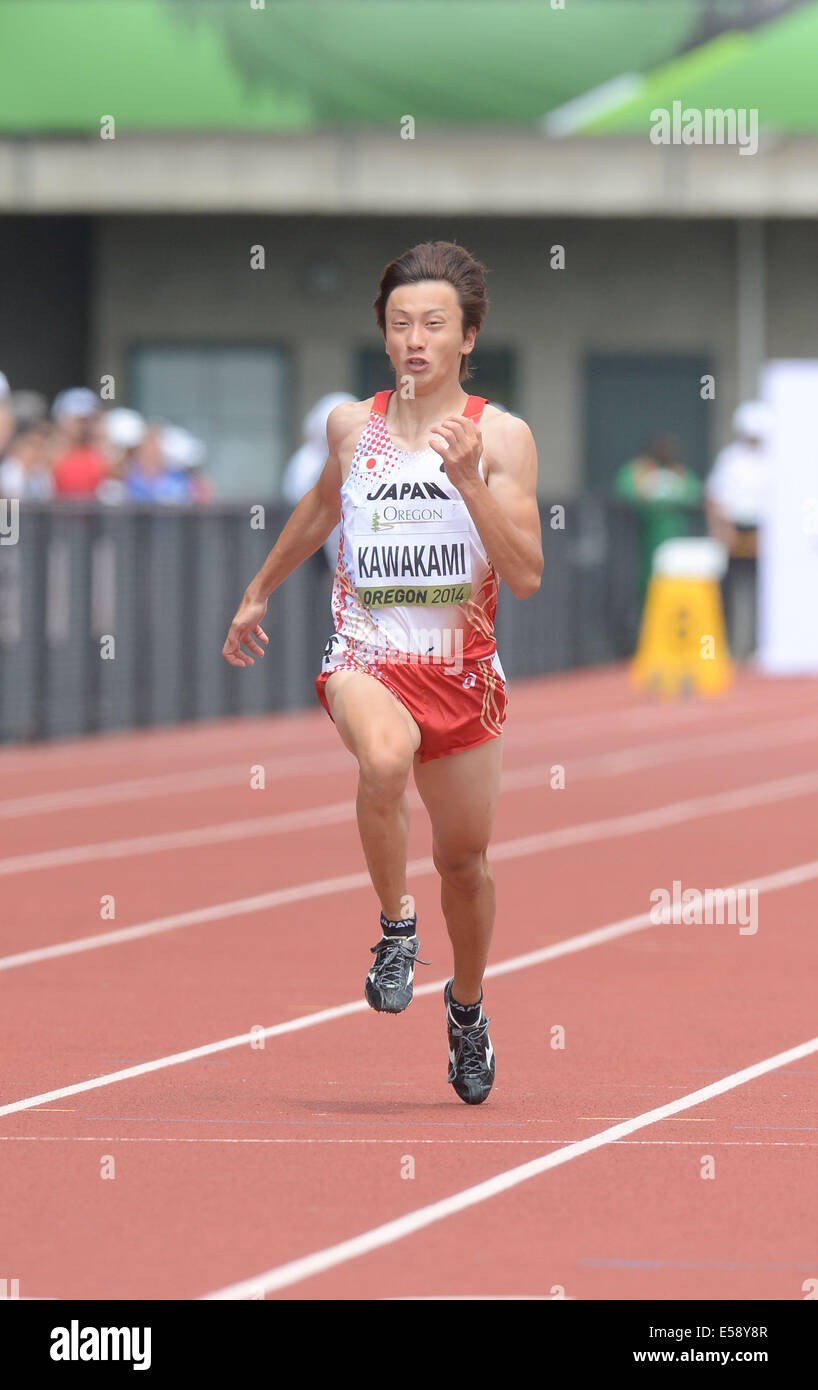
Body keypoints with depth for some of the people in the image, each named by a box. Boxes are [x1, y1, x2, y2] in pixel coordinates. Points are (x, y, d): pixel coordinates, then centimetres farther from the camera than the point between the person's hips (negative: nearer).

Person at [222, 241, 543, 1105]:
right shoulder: (352, 426, 3)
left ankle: (467, 1004, 39)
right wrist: (258, 594, 34)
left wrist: (469, 480, -23)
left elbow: (526, 575, -12)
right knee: (386, 757, -35)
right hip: (366, 656, 0)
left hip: (461, 668, 0)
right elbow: (322, 508, 25)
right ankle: (395, 927, -13)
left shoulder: (502, 436, -5)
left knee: (464, 858, 12)